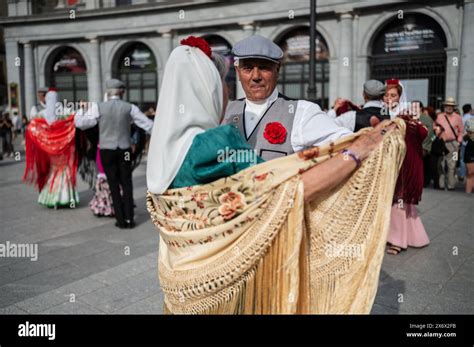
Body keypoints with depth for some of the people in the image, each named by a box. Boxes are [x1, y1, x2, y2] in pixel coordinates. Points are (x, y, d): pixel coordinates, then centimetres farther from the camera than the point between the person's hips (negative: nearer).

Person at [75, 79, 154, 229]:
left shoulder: (98, 107, -6)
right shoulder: (129, 107, -2)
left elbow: (80, 123, -2)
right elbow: (147, 124, 1)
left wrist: (80, 109, 17)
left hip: (107, 150, -1)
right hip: (125, 149, 1)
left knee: (114, 185, 6)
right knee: (127, 184, 9)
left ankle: (121, 220, 8)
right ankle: (129, 219, 8)